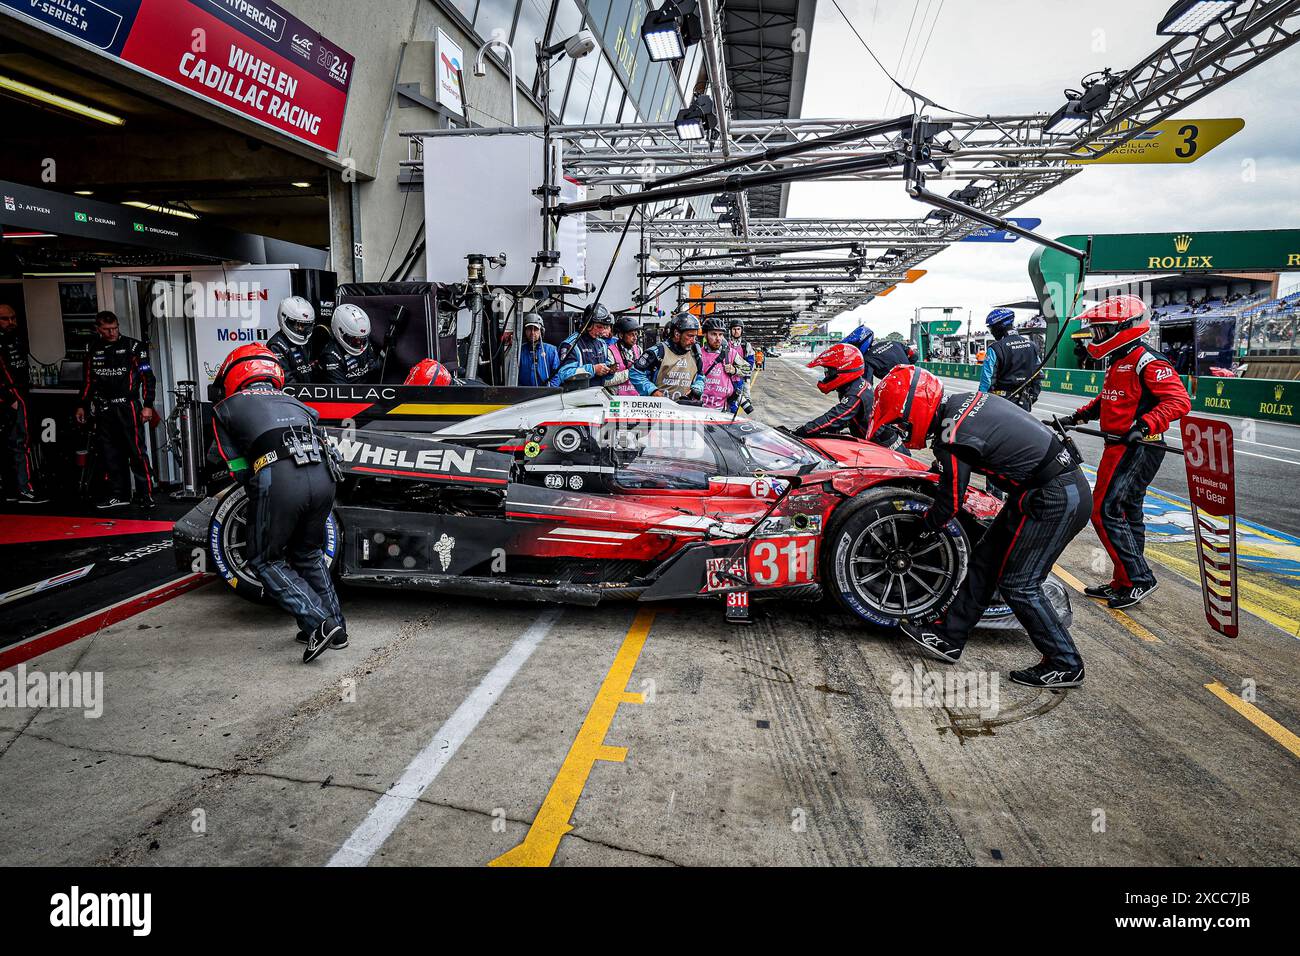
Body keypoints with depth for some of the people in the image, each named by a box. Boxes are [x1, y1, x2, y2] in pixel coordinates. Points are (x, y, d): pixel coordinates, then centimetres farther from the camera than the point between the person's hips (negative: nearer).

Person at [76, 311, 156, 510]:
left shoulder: (133, 346, 0)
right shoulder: (94, 351, 16)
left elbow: (147, 377, -4)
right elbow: (88, 381, 24)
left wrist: (147, 405, -10)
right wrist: (82, 406, 21)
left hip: (128, 407, -5)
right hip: (103, 410, 5)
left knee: (137, 452, -8)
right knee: (109, 454, 6)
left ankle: (146, 495, -4)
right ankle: (119, 495, 13)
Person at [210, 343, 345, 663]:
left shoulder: (226, 408, 21)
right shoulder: (294, 403, 33)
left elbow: (240, 469, 15)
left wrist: (257, 493, 30)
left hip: (277, 479, -4)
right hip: (322, 477, 5)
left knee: (266, 561, 14)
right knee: (309, 555, 24)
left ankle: (317, 623, 0)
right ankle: (336, 627, 24)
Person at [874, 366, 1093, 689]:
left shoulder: (953, 440, -21)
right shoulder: (960, 400, 3)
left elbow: (948, 506, -11)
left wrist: (917, 541, 5)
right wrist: (942, 465, 26)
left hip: (1053, 502, -10)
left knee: (1018, 584, 0)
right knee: (985, 561, 13)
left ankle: (1065, 665, 15)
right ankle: (949, 637, 22)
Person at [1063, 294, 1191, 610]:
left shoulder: (1146, 361, -15)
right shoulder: (1119, 362, 16)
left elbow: (1179, 401, -23)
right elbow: (1106, 401, 28)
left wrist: (1144, 425, -33)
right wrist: (1078, 416, 19)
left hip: (1136, 449, -10)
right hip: (1121, 447, 10)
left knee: (1105, 511, -12)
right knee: (1128, 515, 14)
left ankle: (1139, 578, -4)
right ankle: (1123, 583, 22)